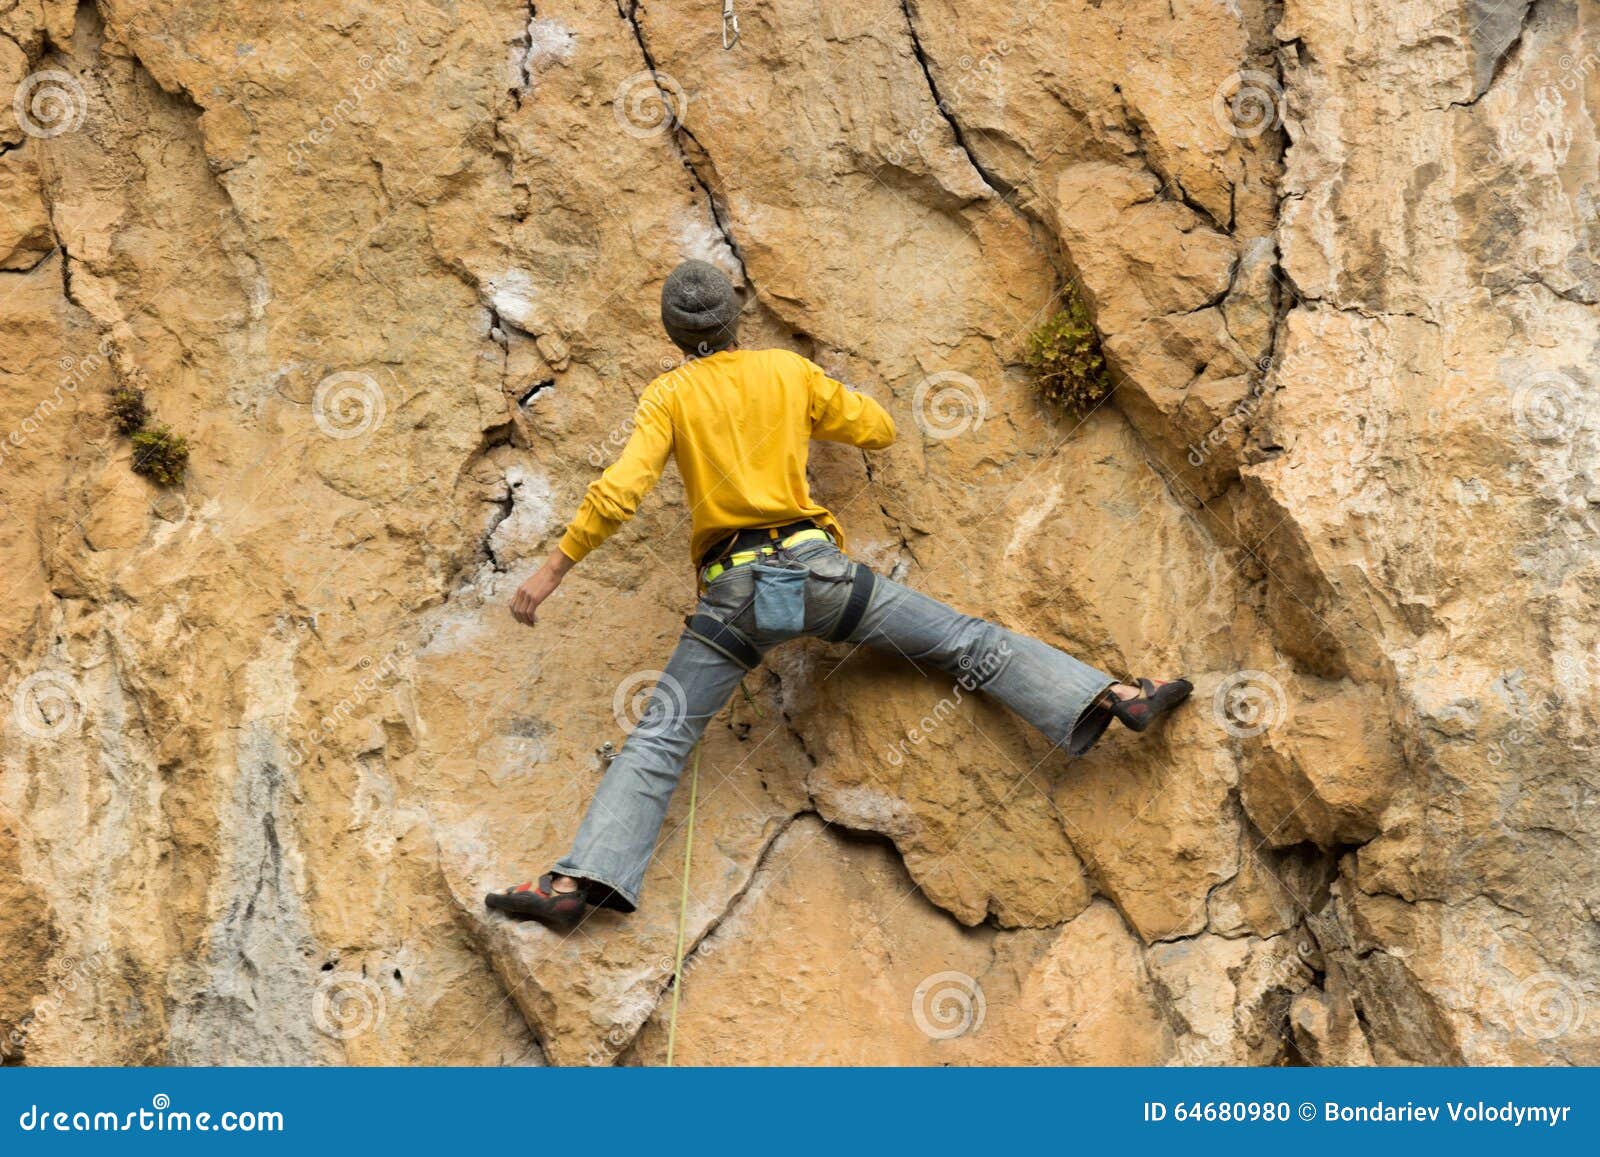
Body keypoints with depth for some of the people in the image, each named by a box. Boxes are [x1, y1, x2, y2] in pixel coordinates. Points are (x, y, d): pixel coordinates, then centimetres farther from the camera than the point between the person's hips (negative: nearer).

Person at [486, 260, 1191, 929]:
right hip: (813, 565, 2)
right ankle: (1116, 697, 6)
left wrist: (553, 570, -3)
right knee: (964, 642, 9)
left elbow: (619, 492, -9)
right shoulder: (790, 371, 11)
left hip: (734, 589, -1)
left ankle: (577, 881, -14)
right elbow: (878, 429, 23)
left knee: (657, 739, -2)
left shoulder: (669, 395, 3)